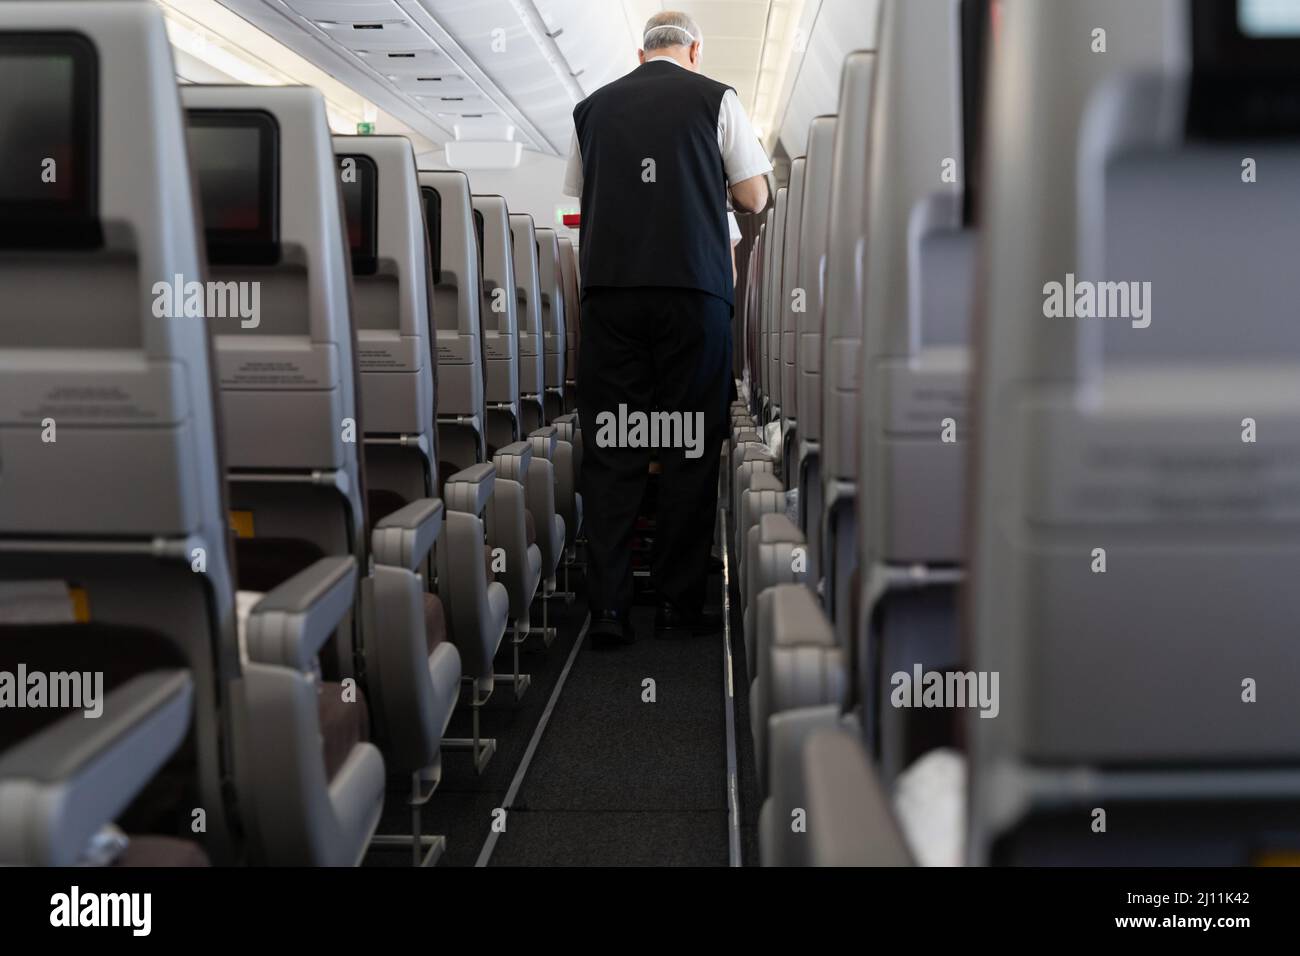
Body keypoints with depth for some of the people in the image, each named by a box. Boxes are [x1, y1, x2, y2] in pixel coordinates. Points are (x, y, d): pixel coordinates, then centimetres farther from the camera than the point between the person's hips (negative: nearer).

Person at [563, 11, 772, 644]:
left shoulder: (593, 107, 14)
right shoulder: (715, 99, 6)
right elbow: (753, 199, 7)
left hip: (608, 288, 2)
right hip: (692, 288, -2)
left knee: (609, 450, 2)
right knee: (690, 449, 4)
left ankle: (607, 609, 0)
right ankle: (679, 604, 8)